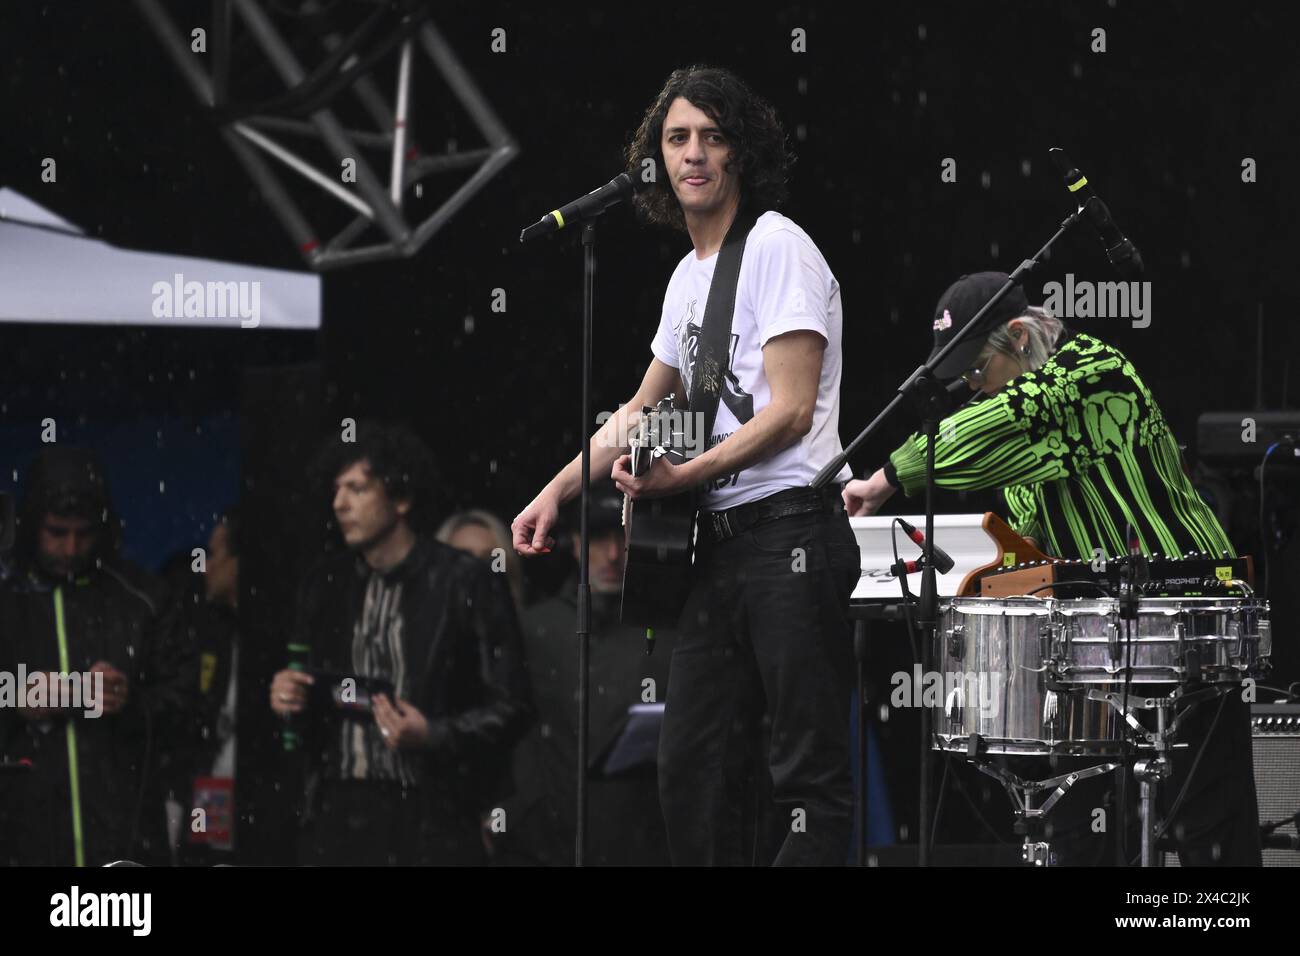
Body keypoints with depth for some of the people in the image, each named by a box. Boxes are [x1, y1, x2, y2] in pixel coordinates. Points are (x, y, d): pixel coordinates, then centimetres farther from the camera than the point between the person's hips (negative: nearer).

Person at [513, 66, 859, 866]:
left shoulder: (779, 248, -7)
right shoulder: (689, 275, 19)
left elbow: (790, 412, -14)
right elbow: (642, 410, 29)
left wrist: (685, 474, -20)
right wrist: (559, 491, 20)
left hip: (789, 527, -9)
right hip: (720, 542, 9)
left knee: (810, 771, -9)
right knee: (693, 769, 8)